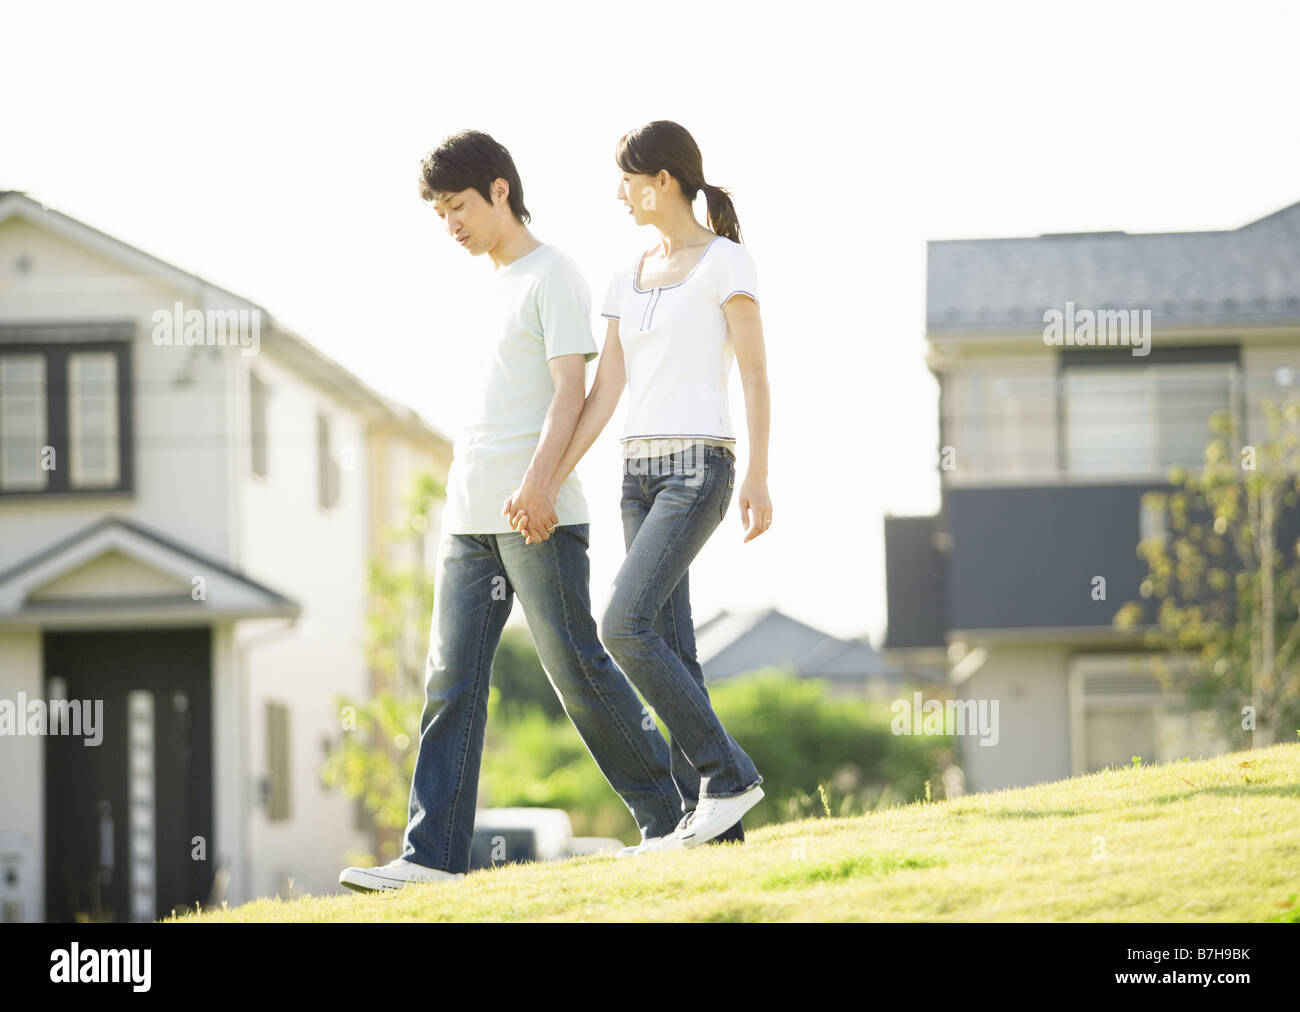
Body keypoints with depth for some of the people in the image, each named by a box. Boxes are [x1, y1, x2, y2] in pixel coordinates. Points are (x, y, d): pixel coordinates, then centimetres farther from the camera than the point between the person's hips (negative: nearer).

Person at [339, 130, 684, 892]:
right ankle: (435, 853, -6)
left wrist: (538, 481, -26)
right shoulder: (495, 285, 20)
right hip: (471, 520, 8)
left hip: (539, 518, -8)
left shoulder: (553, 277, -4)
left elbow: (571, 388, -14)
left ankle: (671, 815, 8)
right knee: (451, 683, -1)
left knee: (579, 670, -4)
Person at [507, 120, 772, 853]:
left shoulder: (728, 262, -4)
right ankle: (712, 817, 4)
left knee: (624, 627, -19)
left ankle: (727, 771, -10)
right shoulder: (630, 282, 16)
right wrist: (549, 485, 0)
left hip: (700, 468, -8)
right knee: (669, 650, 2)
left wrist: (760, 480, -17)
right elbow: (604, 394, 10)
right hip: (643, 472, 8)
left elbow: (756, 375, -9)